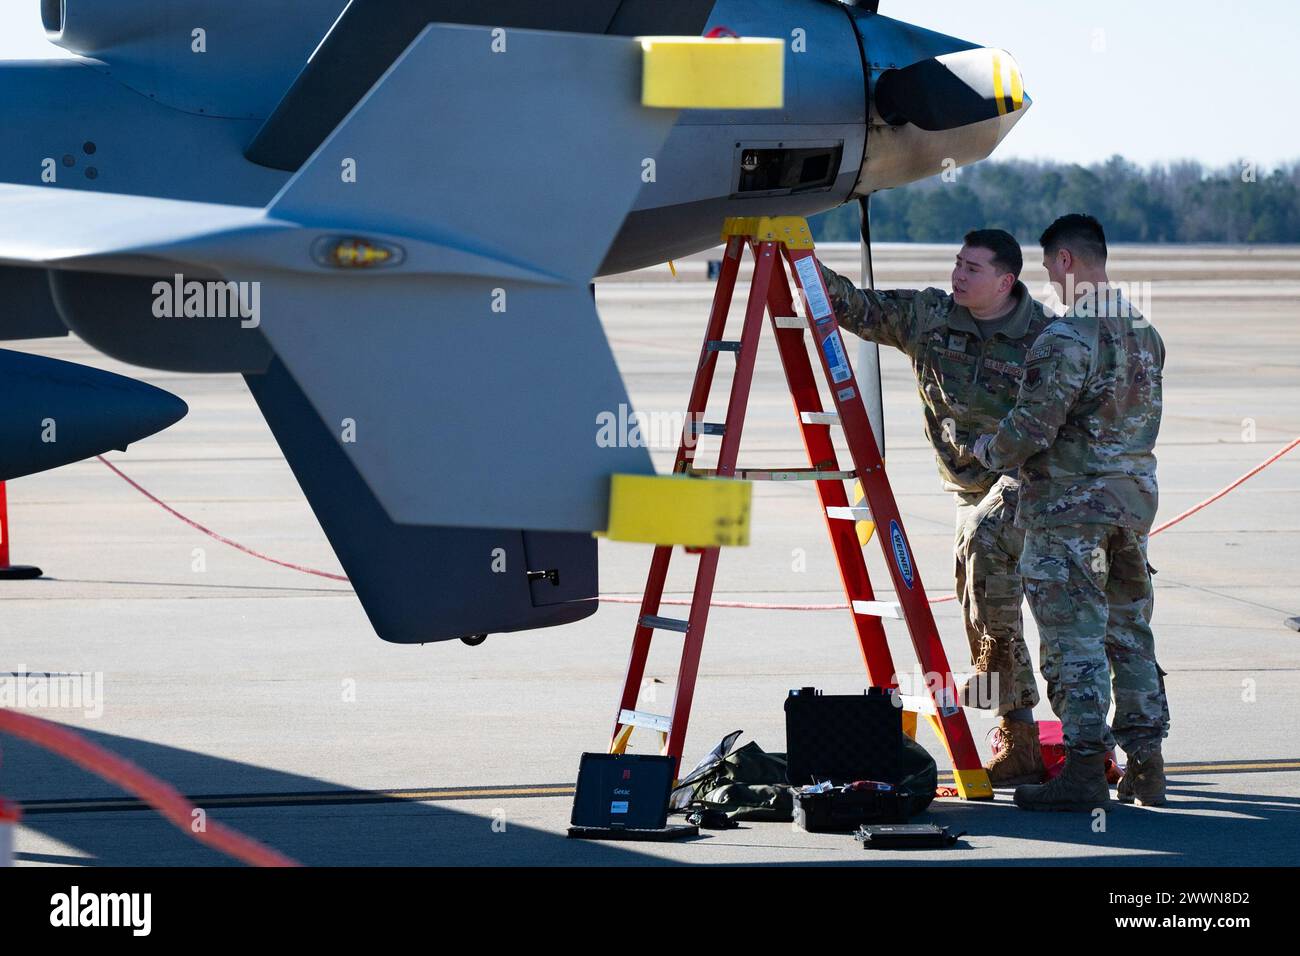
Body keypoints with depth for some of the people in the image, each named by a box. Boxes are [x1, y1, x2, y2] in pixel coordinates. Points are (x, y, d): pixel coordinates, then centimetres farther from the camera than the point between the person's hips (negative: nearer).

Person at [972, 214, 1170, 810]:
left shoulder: (1068, 337, -18)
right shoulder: (1145, 332, 9)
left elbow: (1033, 425, -20)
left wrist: (989, 451, 1)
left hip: (1069, 501, -8)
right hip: (1134, 494, 8)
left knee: (1074, 637, -4)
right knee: (1130, 632, 14)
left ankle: (1085, 769, -6)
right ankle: (1146, 766, 16)